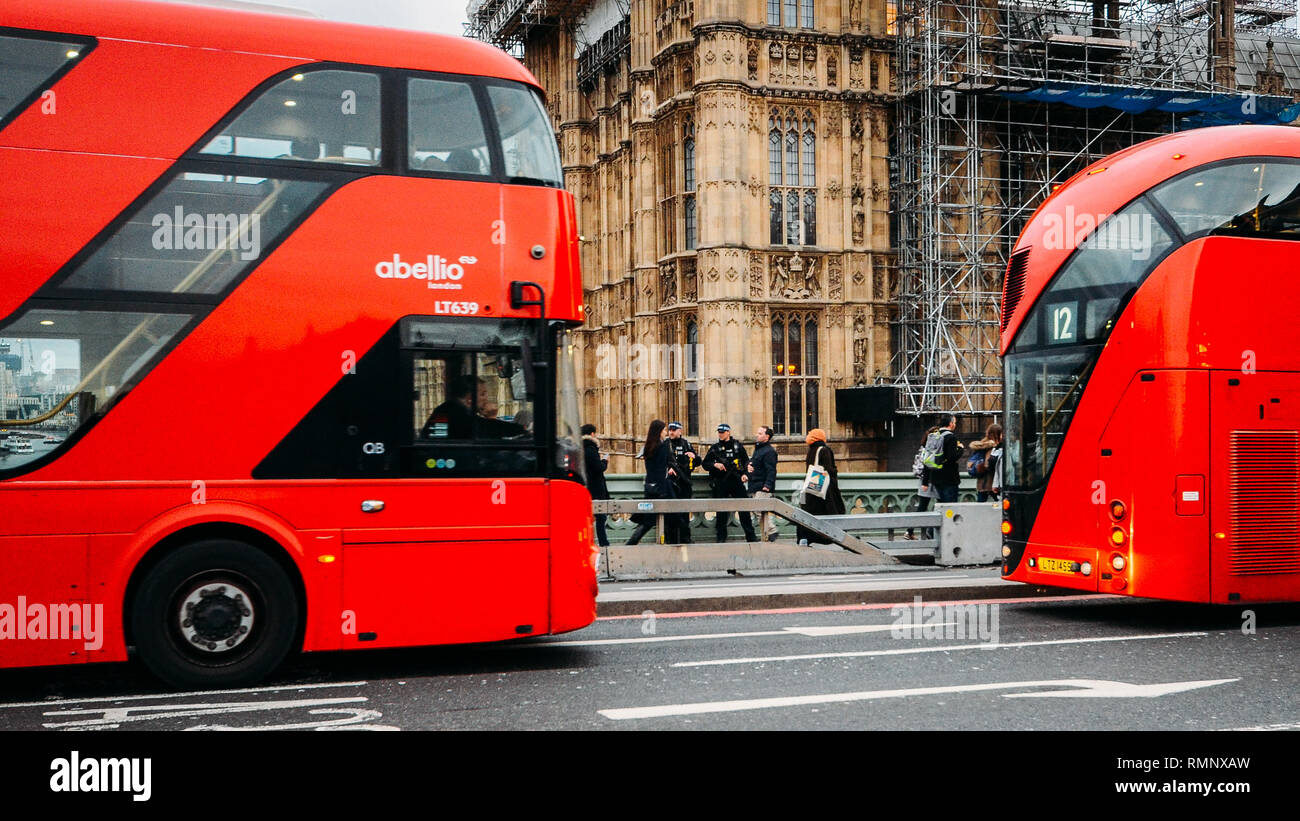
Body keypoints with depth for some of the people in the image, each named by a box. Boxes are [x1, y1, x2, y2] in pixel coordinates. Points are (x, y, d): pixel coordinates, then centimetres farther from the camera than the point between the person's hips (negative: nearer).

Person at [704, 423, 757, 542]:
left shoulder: (737, 446, 8)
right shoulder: (715, 448, 10)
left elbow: (746, 461, 13)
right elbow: (705, 464, 12)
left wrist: (745, 474, -2)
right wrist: (714, 465, -7)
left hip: (736, 480, -1)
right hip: (721, 482, 1)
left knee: (744, 508, -4)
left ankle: (750, 536, 0)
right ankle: (721, 536, 10)